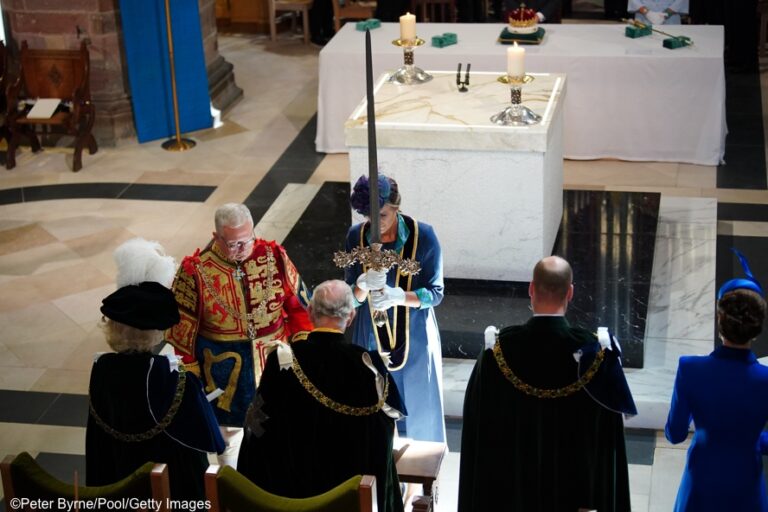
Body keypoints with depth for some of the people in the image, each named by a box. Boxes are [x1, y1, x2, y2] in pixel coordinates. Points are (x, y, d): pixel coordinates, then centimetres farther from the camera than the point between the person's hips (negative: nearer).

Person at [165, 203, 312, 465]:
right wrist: (191, 377, -3)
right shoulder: (195, 271, -14)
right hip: (225, 372, -1)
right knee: (231, 432, 14)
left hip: (275, 364, 2)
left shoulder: (274, 256, -9)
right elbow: (182, 329, -5)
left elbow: (298, 303, 1)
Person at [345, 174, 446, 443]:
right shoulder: (356, 237, -7)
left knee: (416, 408, 11)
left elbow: (435, 293, -13)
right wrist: (364, 285, -28)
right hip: (372, 337, 2)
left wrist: (398, 296, -31)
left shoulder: (423, 236, -15)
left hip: (414, 337, -2)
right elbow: (350, 296, -4)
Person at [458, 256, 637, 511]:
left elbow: (479, 432, -6)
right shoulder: (593, 352, -16)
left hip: (509, 488, 1)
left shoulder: (499, 350, -15)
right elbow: (606, 439, -9)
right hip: (572, 489, 0)